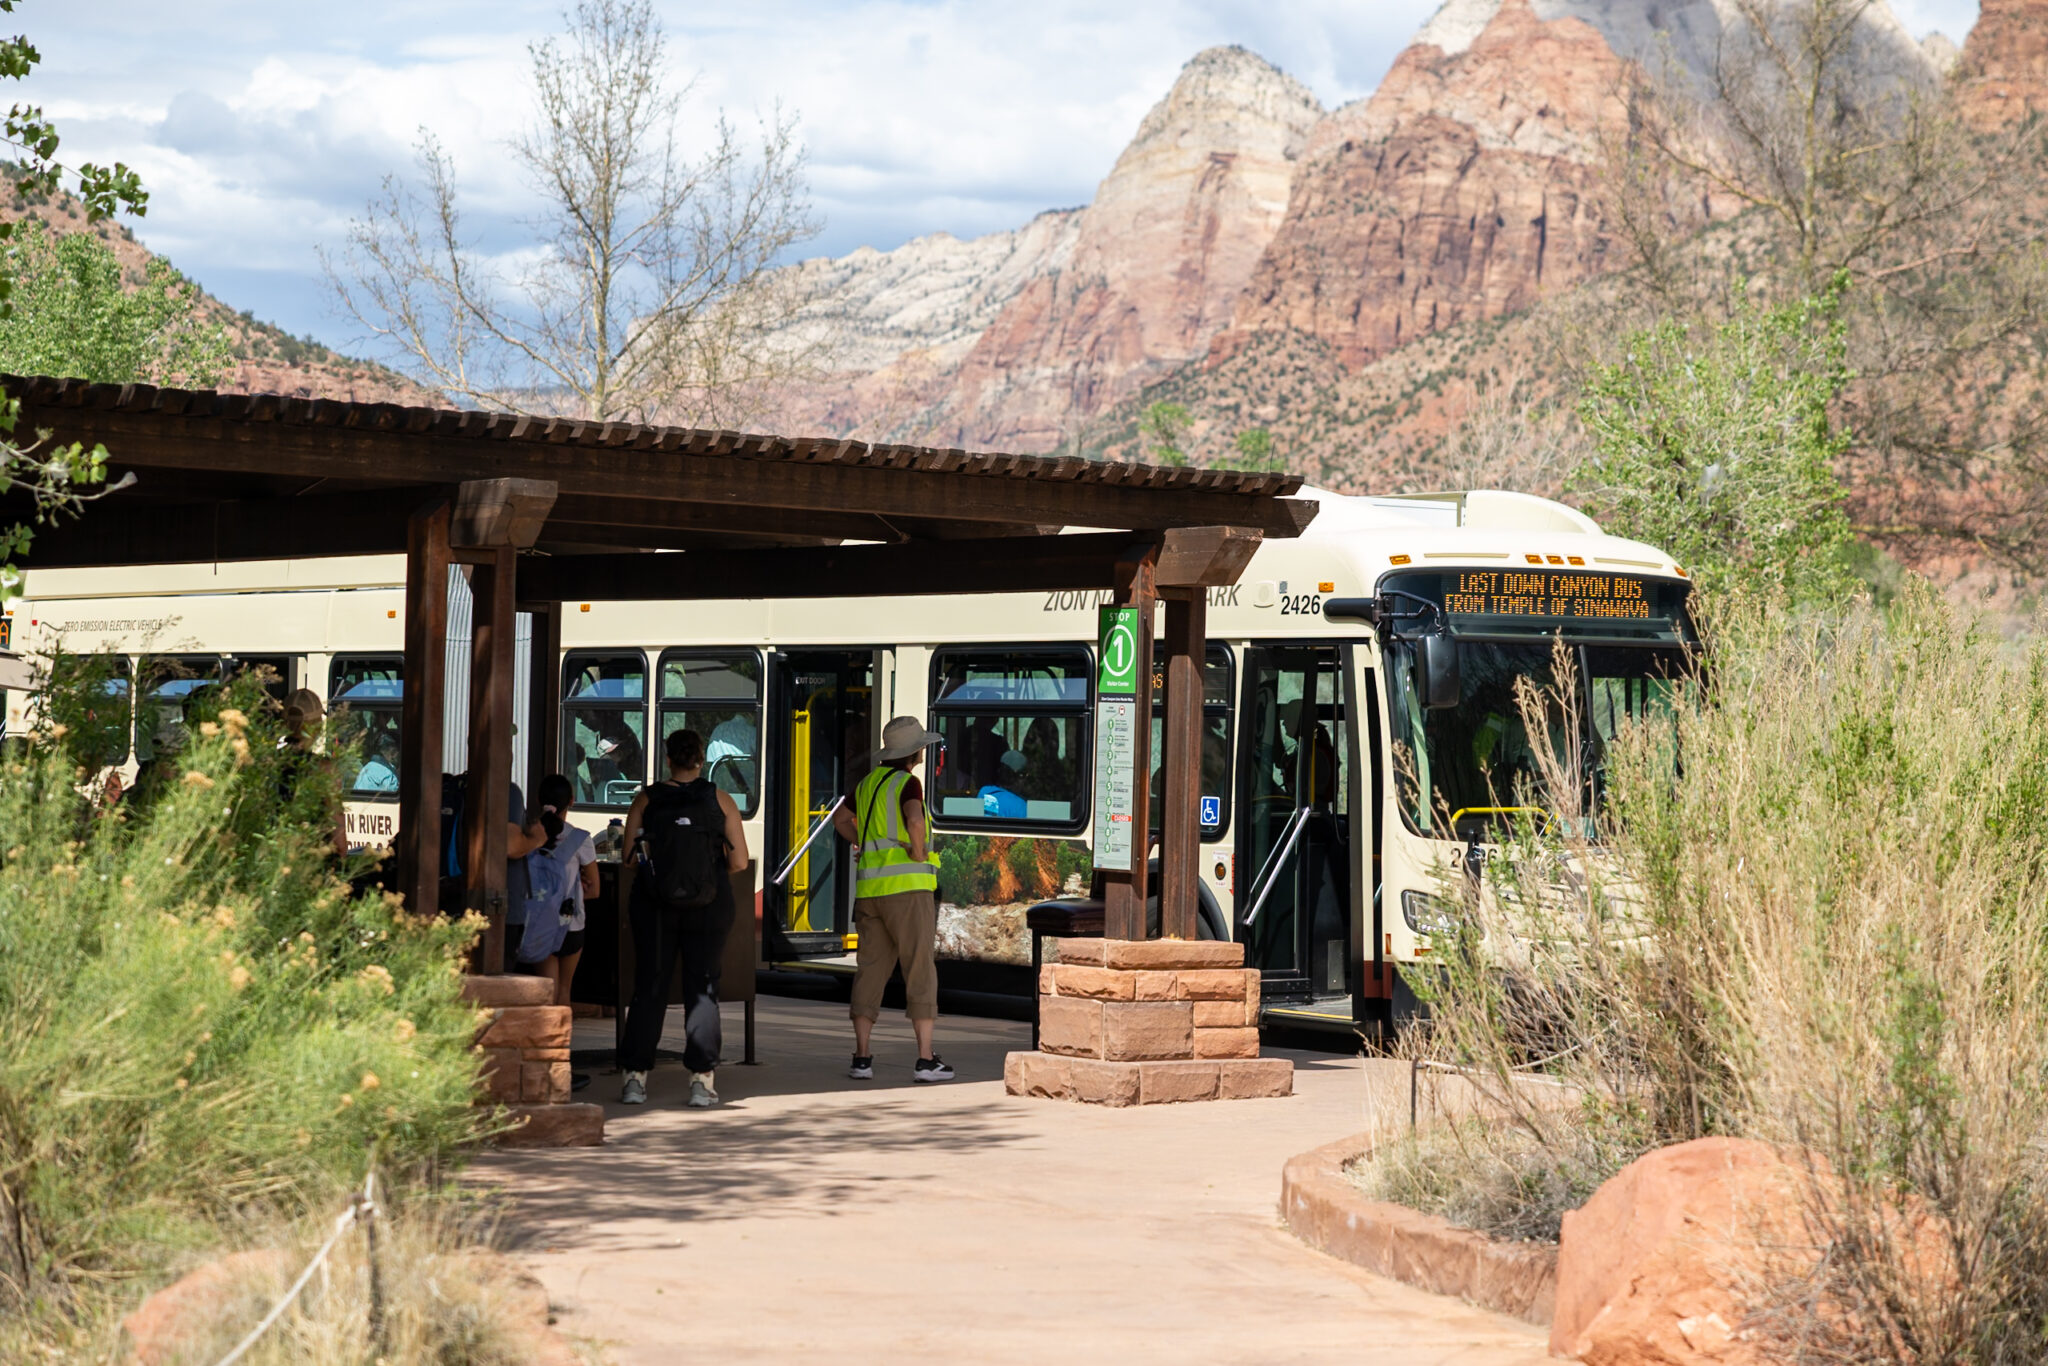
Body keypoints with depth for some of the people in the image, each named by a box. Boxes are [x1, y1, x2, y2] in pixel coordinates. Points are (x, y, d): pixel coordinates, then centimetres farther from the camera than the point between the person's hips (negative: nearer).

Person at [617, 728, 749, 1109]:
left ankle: (635, 1077, 6)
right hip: (709, 906, 0)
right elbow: (739, 862, -2)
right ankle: (702, 1080, 2)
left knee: (649, 988, 7)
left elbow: (630, 857, -3)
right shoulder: (719, 800, 0)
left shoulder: (647, 799, 0)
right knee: (702, 988, 5)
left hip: (655, 904, 0)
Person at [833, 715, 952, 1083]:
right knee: (920, 972, -3)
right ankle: (926, 1059, -5)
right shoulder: (907, 783, -9)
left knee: (870, 971, 7)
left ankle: (861, 1057, 3)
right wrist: (918, 852, -13)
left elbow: (840, 819, 30)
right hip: (907, 886, -7)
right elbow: (915, 820, -29)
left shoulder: (869, 783, 15)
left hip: (871, 887, 7)